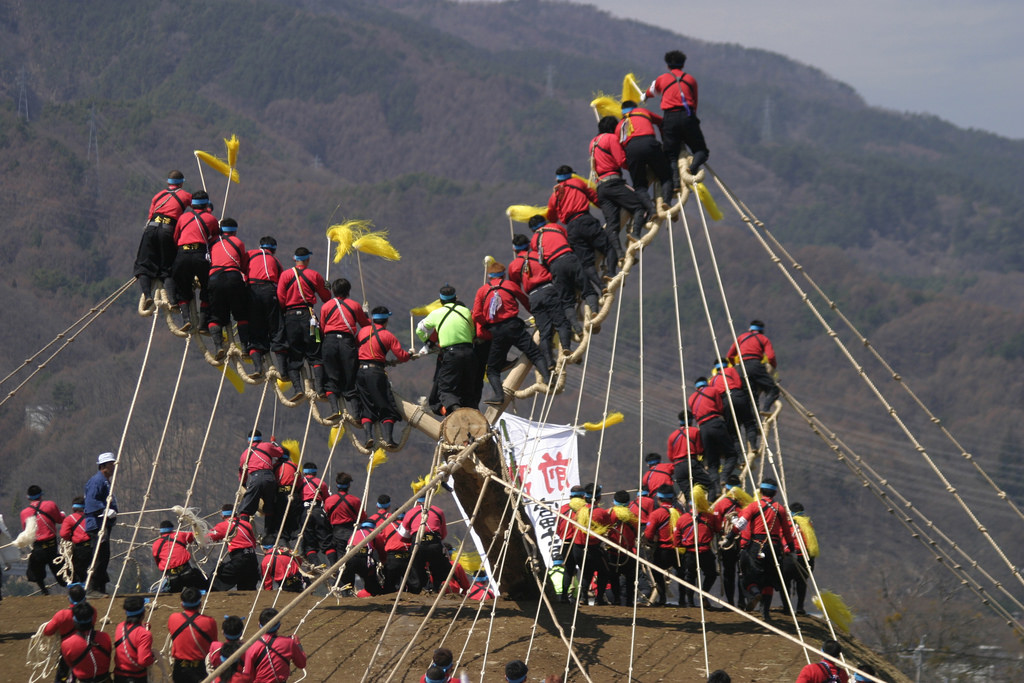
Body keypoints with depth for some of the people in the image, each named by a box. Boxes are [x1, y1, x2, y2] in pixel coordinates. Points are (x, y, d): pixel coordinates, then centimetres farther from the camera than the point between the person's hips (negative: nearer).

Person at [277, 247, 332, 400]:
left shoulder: (285, 275, 3)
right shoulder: (314, 275, 3)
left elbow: (280, 299, -1)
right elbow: (326, 297, 9)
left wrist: (284, 312, 15)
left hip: (290, 317, 0)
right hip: (308, 316, 0)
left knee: (293, 357, 4)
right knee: (314, 355, 2)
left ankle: (297, 388, -11)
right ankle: (319, 388, -10)